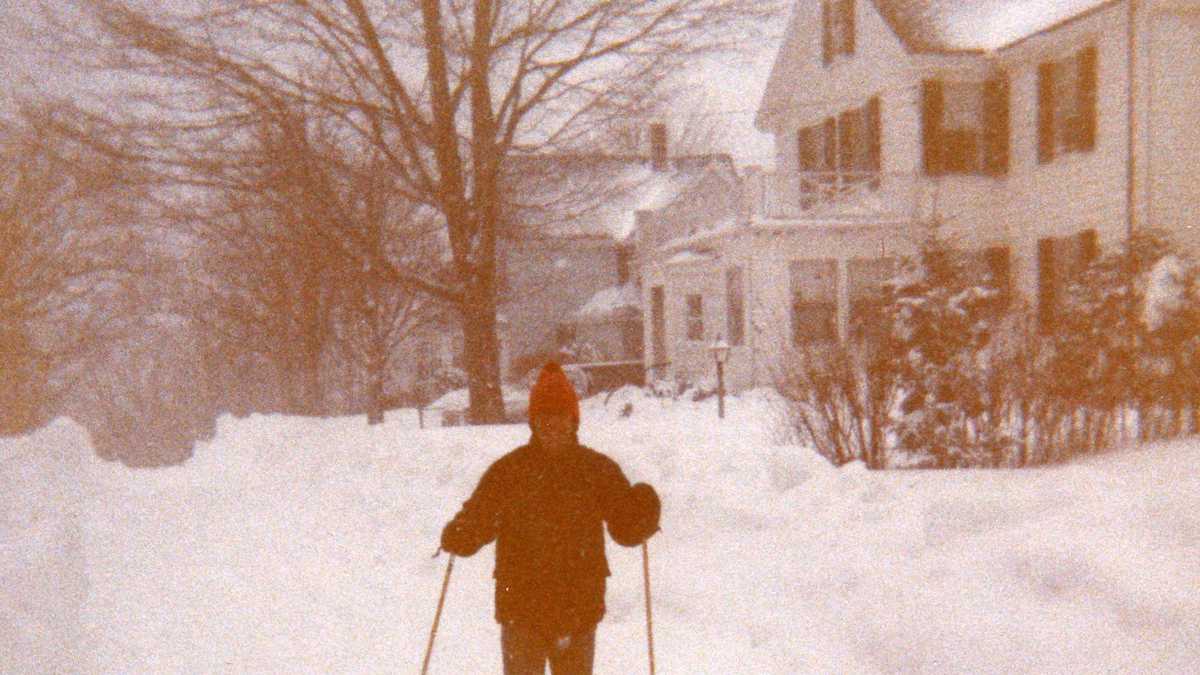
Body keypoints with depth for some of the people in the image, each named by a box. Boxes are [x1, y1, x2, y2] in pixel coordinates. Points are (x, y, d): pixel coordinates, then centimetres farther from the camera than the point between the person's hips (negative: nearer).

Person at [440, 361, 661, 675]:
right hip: (521, 610, -1)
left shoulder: (598, 469, -1)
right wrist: (458, 537, -22)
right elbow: (477, 520, 0)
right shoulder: (508, 470, -3)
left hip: (580, 611, 1)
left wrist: (645, 511, -20)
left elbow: (627, 529, 1)